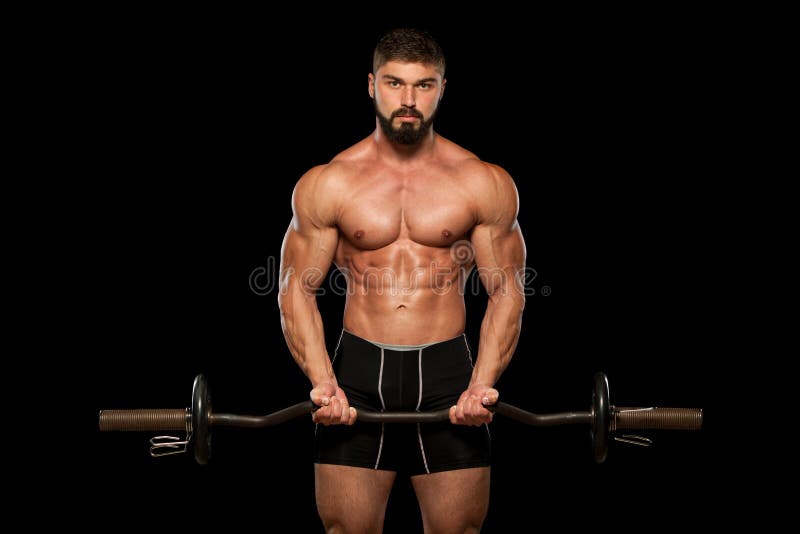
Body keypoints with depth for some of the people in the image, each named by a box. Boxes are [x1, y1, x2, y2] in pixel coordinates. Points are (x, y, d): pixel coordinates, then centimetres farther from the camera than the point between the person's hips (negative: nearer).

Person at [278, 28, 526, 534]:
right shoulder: (326, 184, 2)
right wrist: (323, 382, -11)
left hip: (449, 371, 0)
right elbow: (298, 289, 3)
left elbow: (507, 291, 4)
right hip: (357, 370, 0)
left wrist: (483, 382, -11)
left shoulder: (485, 183, 2)